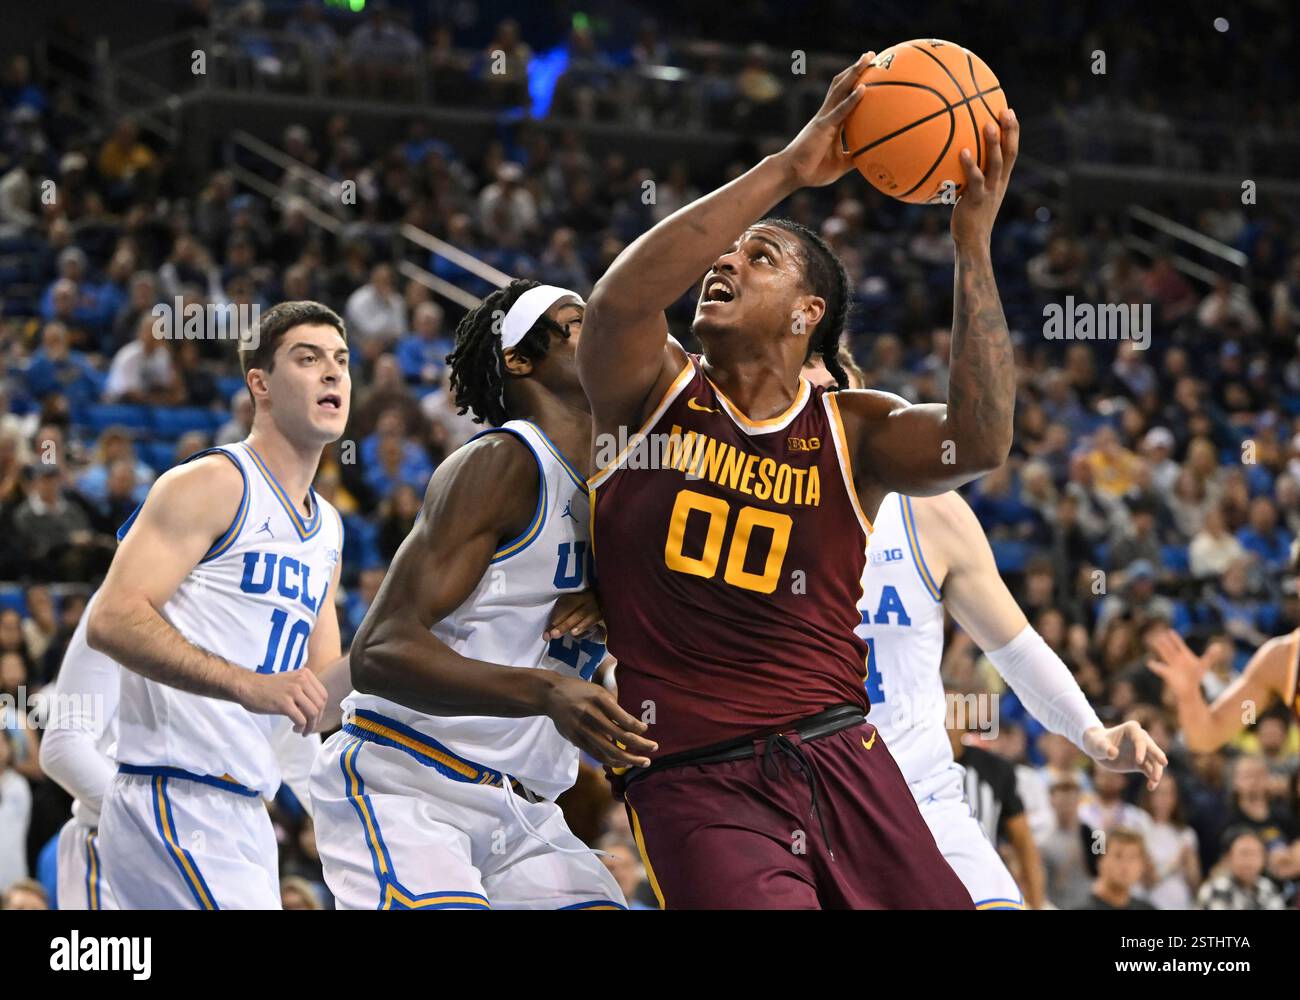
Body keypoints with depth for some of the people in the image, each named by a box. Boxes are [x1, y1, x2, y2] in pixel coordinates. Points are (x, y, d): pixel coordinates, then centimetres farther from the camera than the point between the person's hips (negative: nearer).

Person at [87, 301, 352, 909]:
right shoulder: (212, 484, -5)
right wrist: (247, 684, -27)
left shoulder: (328, 529, 21)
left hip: (243, 813, 9)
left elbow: (317, 709, 22)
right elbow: (111, 620, -18)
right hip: (174, 804, -9)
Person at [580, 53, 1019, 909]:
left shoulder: (853, 428, 8)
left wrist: (973, 241, -15)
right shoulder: (651, 392, 6)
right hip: (695, 783, -2)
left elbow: (979, 443, -13)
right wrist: (788, 172, -20)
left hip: (840, 762, 3)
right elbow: (620, 298, -17)